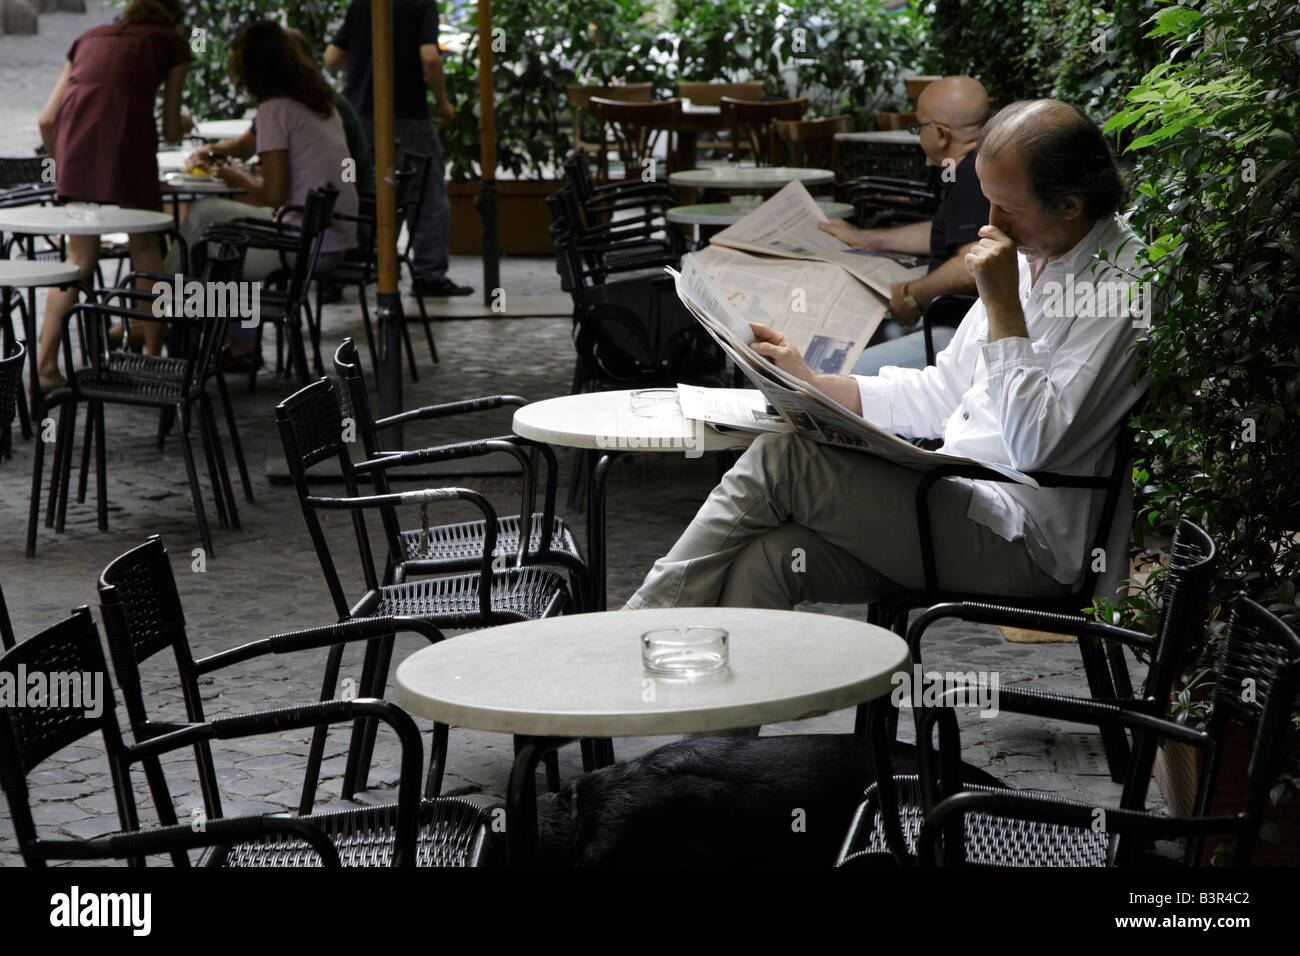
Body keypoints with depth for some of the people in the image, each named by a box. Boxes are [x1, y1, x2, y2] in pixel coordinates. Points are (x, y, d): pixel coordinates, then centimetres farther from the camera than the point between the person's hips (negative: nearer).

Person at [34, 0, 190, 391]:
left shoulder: (89, 37, 31)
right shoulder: (173, 43, 21)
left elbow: (47, 119, 25)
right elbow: (171, 130, 21)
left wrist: (63, 162, 41)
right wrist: (179, 126, 44)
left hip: (74, 134, 4)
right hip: (126, 128, -3)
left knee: (81, 258, 11)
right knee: (146, 248, 11)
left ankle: (44, 364, 2)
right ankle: (153, 356, 10)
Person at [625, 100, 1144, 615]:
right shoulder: (1028, 256, 15)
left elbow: (1037, 444, -22)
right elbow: (941, 393, 23)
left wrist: (1003, 305, -20)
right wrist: (811, 383, 13)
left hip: (1021, 542, -9)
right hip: (960, 498, 9)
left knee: (781, 460, -17)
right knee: (767, 559, -16)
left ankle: (646, 618, -5)